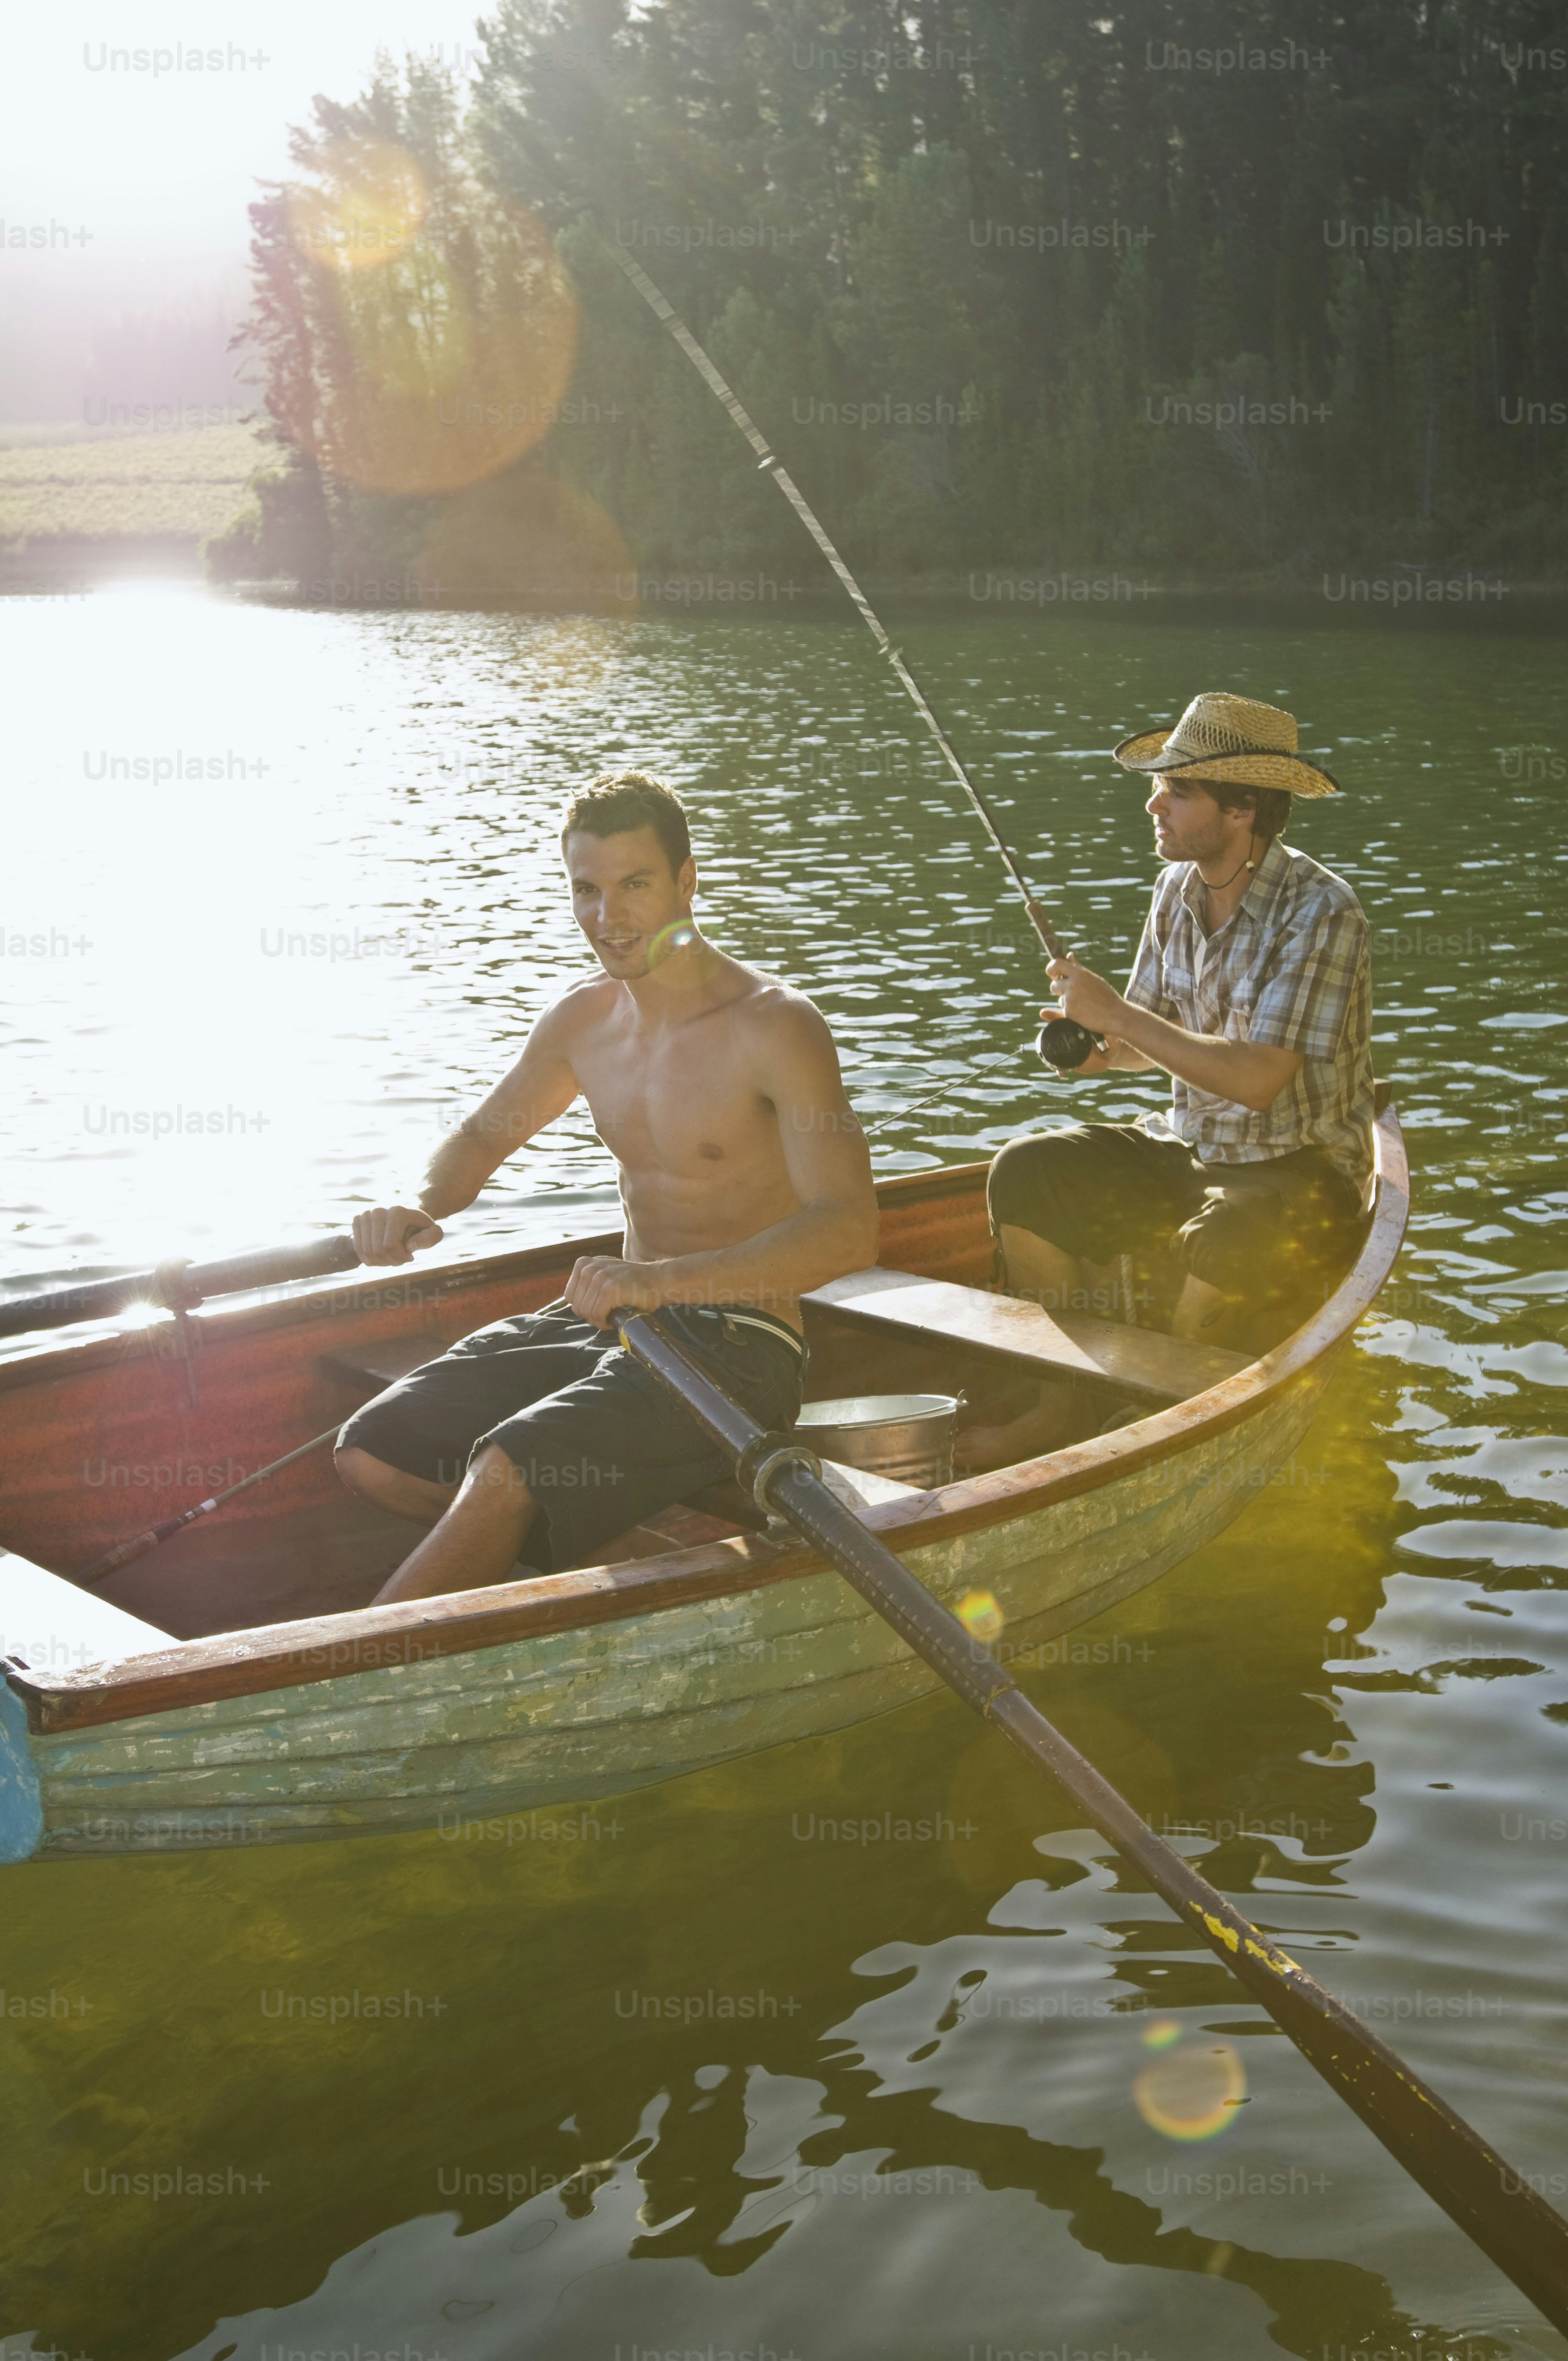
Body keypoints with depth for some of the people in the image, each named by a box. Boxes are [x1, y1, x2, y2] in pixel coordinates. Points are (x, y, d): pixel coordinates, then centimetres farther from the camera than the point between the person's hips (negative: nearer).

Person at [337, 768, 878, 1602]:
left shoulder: (772, 1026, -16)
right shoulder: (580, 1017, 5)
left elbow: (848, 1230, -27)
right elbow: (481, 1137, 21)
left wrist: (665, 1279, -40)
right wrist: (419, 1205, -4)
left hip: (736, 1346, -8)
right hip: (612, 1320, 8)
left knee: (506, 1470, -28)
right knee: (372, 1454, -2)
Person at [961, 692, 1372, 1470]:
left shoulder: (1320, 911, -20)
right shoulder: (1178, 887, 3)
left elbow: (1256, 1080, -28)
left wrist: (1116, 1013, -24)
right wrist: (1098, 1046, -11)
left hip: (1301, 1165, -7)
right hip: (1185, 1145, 7)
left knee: (1225, 1245, -37)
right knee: (1024, 1174, -9)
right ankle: (1061, 1405, -2)